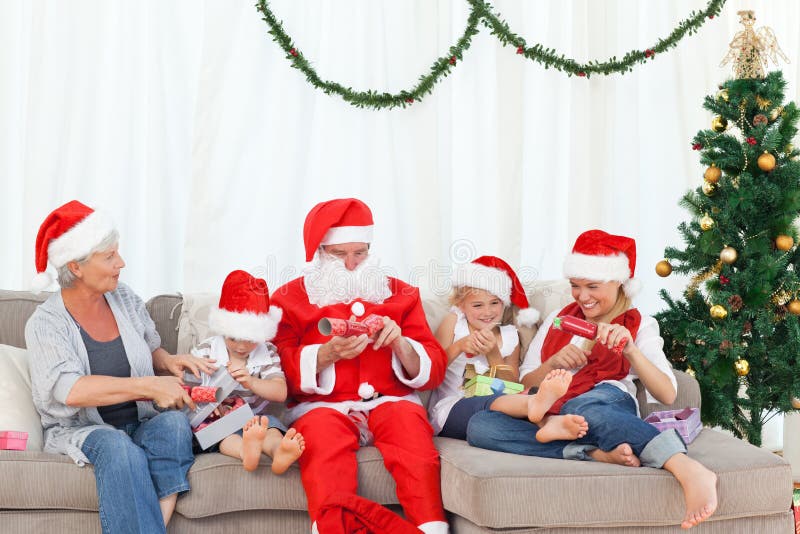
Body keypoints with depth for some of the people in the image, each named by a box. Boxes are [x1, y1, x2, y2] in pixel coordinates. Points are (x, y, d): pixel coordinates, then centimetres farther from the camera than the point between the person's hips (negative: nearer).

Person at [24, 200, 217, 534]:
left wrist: (167, 361, -3)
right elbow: (70, 391, -24)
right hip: (80, 430, -4)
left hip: (140, 422, 4)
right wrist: (147, 386, -30)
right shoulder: (45, 324, -8)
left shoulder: (124, 299, 8)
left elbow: (151, 349, 22)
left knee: (175, 422, -30)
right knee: (119, 448, -37)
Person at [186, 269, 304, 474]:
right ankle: (246, 451, -70)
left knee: (271, 424, -31)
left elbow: (280, 393, -6)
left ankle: (279, 451, -67)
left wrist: (250, 382, -26)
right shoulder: (205, 351, 5)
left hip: (253, 419, 1)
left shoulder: (267, 353, 7)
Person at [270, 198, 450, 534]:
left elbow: (434, 371, 10)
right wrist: (328, 353, -16)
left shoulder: (400, 295, 17)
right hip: (320, 406, -1)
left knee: (408, 417, -33)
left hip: (389, 402, 1)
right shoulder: (289, 299, 12)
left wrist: (400, 343, -11)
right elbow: (281, 373, 1)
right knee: (322, 428, -35)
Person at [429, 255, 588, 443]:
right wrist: (458, 346, -12)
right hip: (450, 409, -3)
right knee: (487, 403, -38)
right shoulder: (454, 322, 8)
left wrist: (493, 354, -9)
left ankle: (548, 422, -63)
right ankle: (536, 404, -66)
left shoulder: (509, 336, 15)